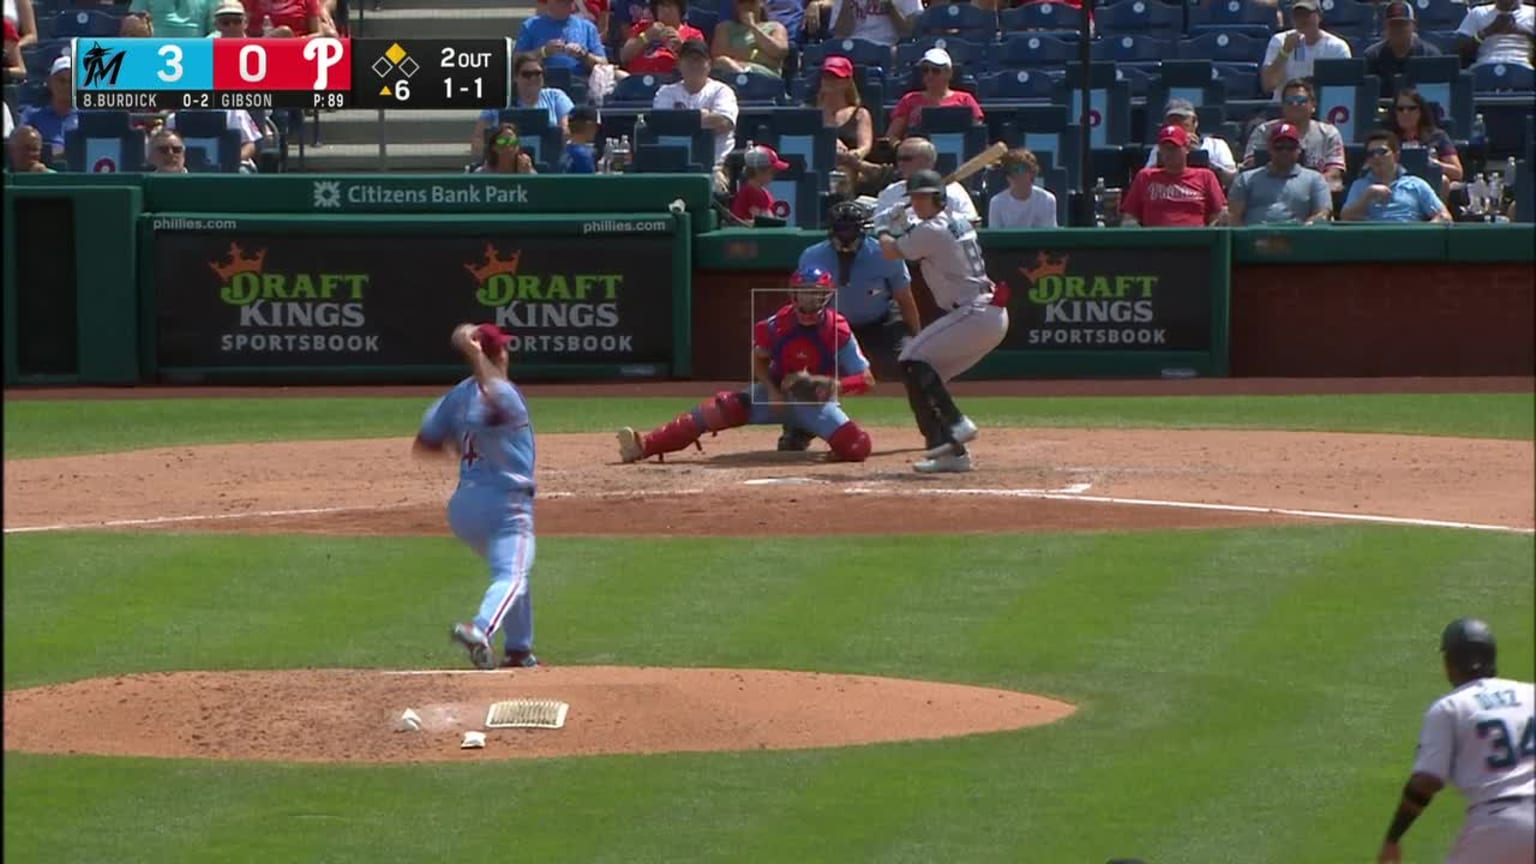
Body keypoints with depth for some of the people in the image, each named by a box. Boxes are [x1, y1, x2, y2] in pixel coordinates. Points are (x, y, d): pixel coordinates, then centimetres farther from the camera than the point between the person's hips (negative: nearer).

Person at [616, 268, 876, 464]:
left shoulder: (837, 331, -20)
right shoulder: (777, 325, -14)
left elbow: (866, 380, -17)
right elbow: (759, 360, 3)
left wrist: (835, 385, -36)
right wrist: (772, 392, -14)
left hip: (816, 402, -1)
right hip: (777, 394, 1)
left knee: (858, 447, -26)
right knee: (722, 407, -23)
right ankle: (644, 446, -31)